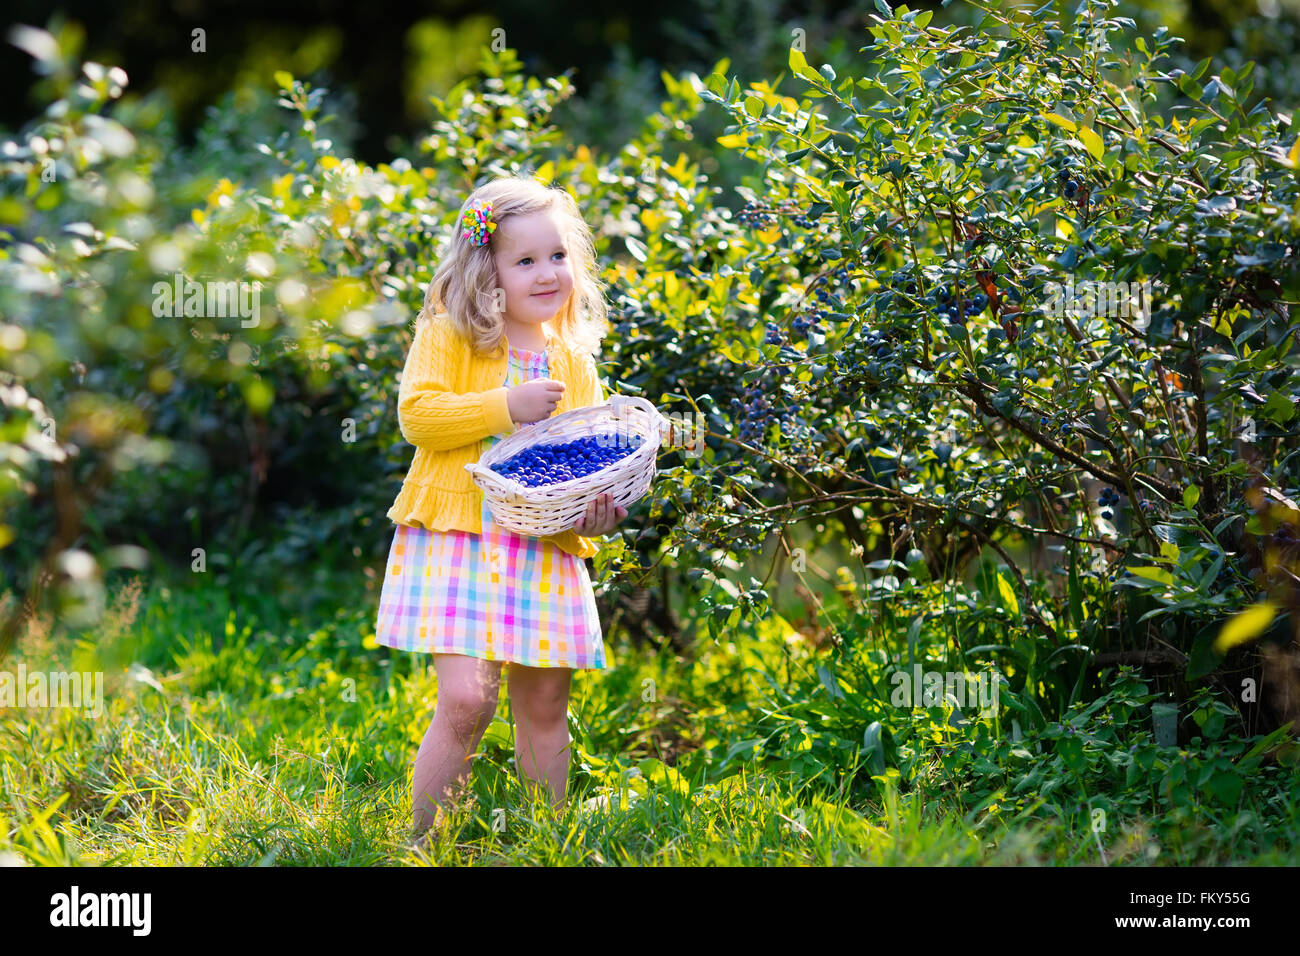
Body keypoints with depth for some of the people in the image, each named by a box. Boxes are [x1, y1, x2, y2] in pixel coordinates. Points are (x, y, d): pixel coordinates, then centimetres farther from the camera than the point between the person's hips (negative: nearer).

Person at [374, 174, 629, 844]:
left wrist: (599, 502, -4)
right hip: (457, 541, -5)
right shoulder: (448, 337, 1)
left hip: (547, 548, 5)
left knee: (544, 708, 9)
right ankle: (424, 840, -3)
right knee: (467, 700, -16)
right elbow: (416, 415, -11)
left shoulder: (574, 360, 15)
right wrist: (507, 406, -16)